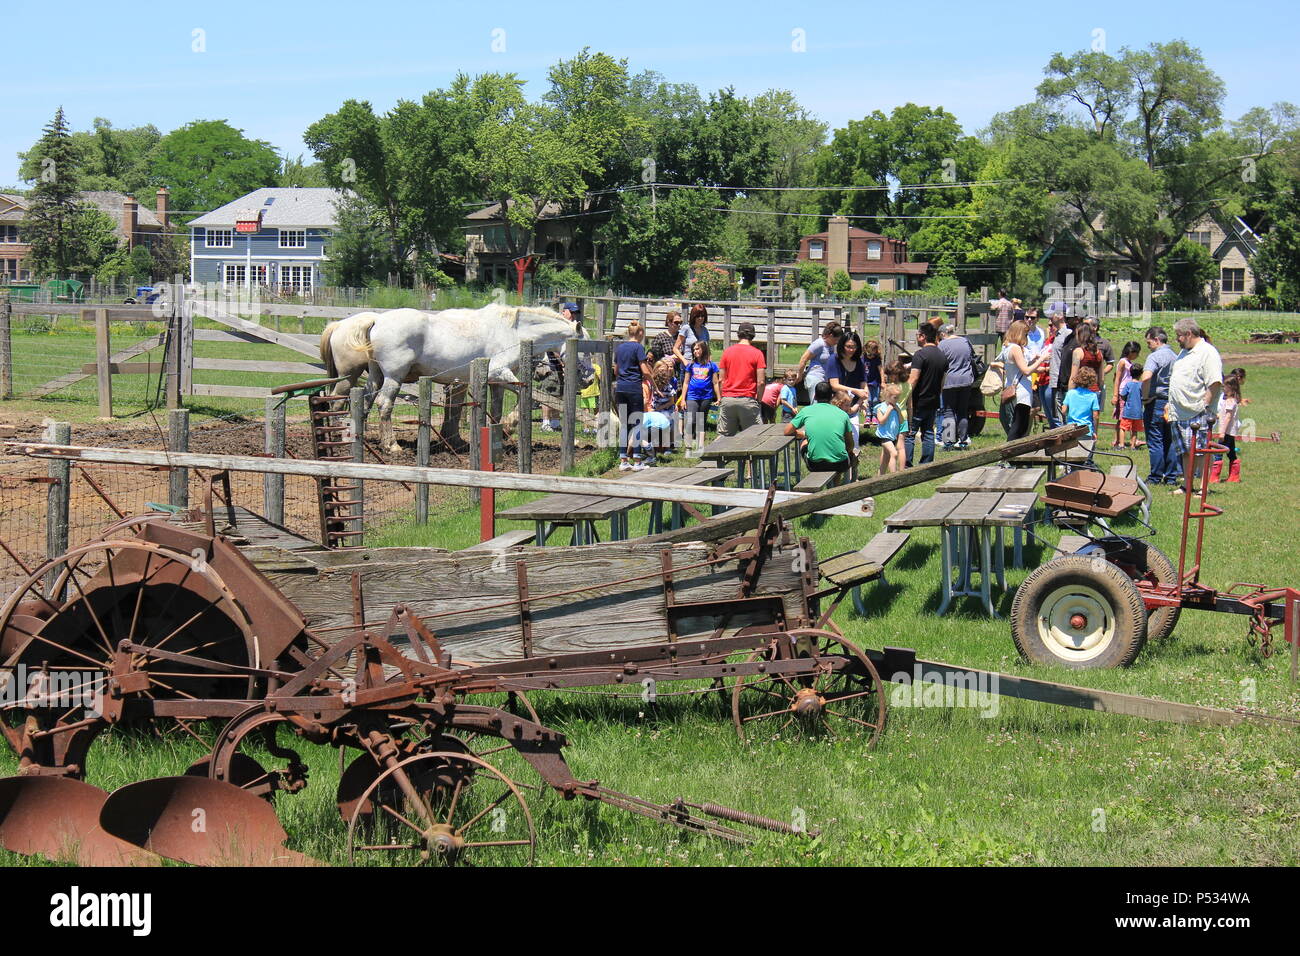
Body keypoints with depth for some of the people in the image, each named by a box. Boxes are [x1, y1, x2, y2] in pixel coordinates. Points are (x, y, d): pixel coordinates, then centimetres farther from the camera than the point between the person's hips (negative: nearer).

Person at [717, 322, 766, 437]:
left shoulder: (727, 352, 6)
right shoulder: (757, 354, -2)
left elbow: (721, 380, 7)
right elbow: (760, 382, -6)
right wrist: (759, 400, 6)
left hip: (727, 399, 3)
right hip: (747, 400, -3)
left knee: (724, 436, 5)